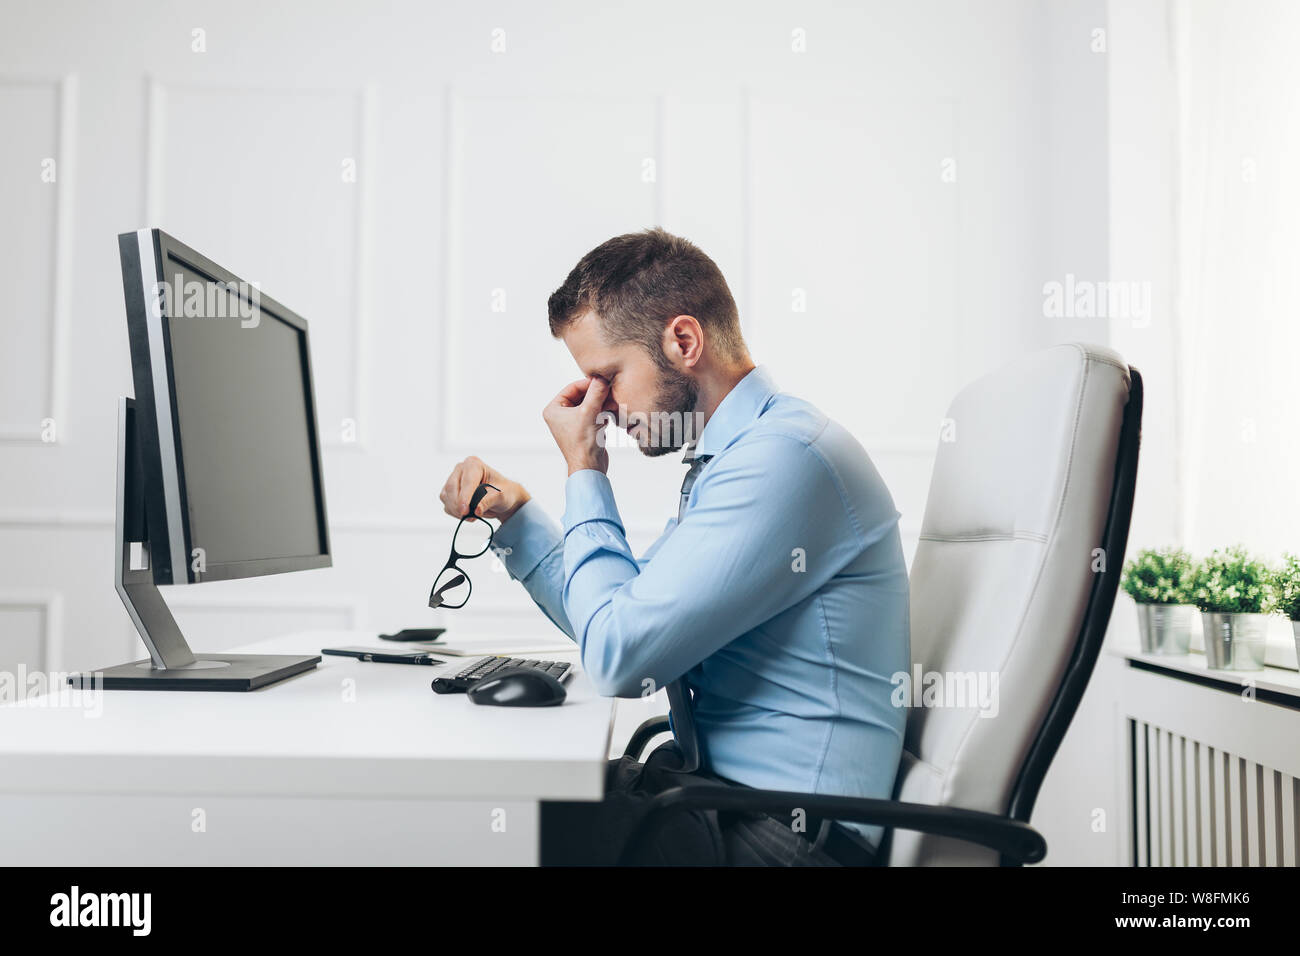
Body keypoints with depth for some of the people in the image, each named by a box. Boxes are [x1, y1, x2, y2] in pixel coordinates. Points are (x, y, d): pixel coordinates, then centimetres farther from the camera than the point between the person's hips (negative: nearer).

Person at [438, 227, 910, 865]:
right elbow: (627, 623, 19)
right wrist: (515, 514, 8)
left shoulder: (784, 456, -21)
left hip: (782, 832, -9)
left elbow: (620, 659, -21)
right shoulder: (731, 455, 11)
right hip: (711, 782, 9)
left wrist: (584, 473, -10)